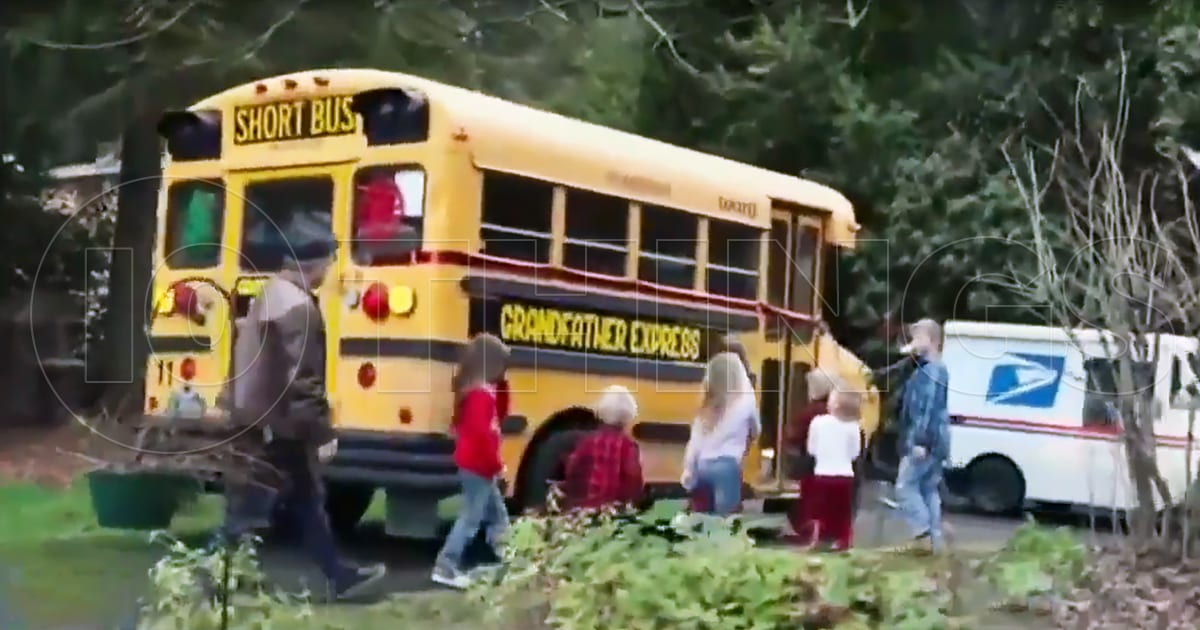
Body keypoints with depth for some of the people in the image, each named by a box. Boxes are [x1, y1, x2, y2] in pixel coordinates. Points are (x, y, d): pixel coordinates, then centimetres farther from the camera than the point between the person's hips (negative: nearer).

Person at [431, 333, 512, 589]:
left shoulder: (482, 391, 11)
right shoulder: (481, 394, -19)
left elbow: (499, 415, 20)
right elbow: (481, 433, -25)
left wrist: (502, 386, 8)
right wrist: (497, 465, -18)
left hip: (478, 466, 10)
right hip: (478, 467, -10)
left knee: (498, 516, 16)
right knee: (470, 518, -6)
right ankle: (445, 567, -5)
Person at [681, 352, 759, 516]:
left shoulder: (707, 407, 14)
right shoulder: (744, 400, -2)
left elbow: (695, 441, 13)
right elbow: (755, 429, 11)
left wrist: (688, 470, 18)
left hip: (704, 466, 6)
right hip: (726, 466, -6)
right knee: (725, 518, -6)